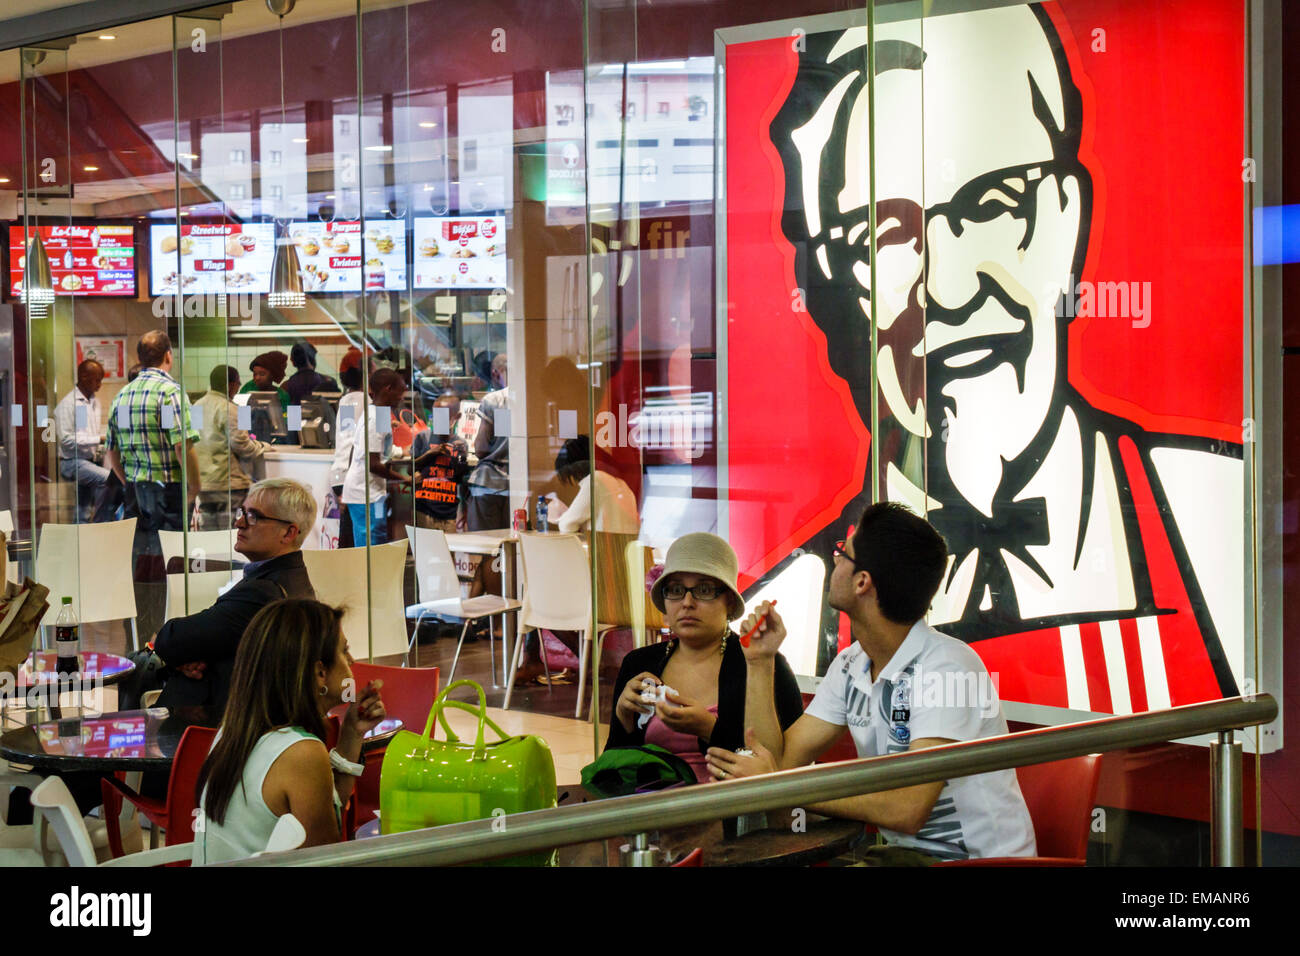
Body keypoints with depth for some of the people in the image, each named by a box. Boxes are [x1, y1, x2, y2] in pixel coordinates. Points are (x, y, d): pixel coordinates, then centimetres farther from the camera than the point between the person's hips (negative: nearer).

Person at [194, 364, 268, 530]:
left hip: (202, 482, 8)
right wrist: (261, 447, 3)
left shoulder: (197, 406, 12)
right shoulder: (228, 409, -13)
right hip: (227, 482, -8)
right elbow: (239, 443, -16)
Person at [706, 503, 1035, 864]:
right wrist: (760, 664, 1)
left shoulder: (947, 668, -21)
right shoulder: (849, 666, 6)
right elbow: (780, 763, 4)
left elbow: (906, 810, -29)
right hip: (907, 850, 7)